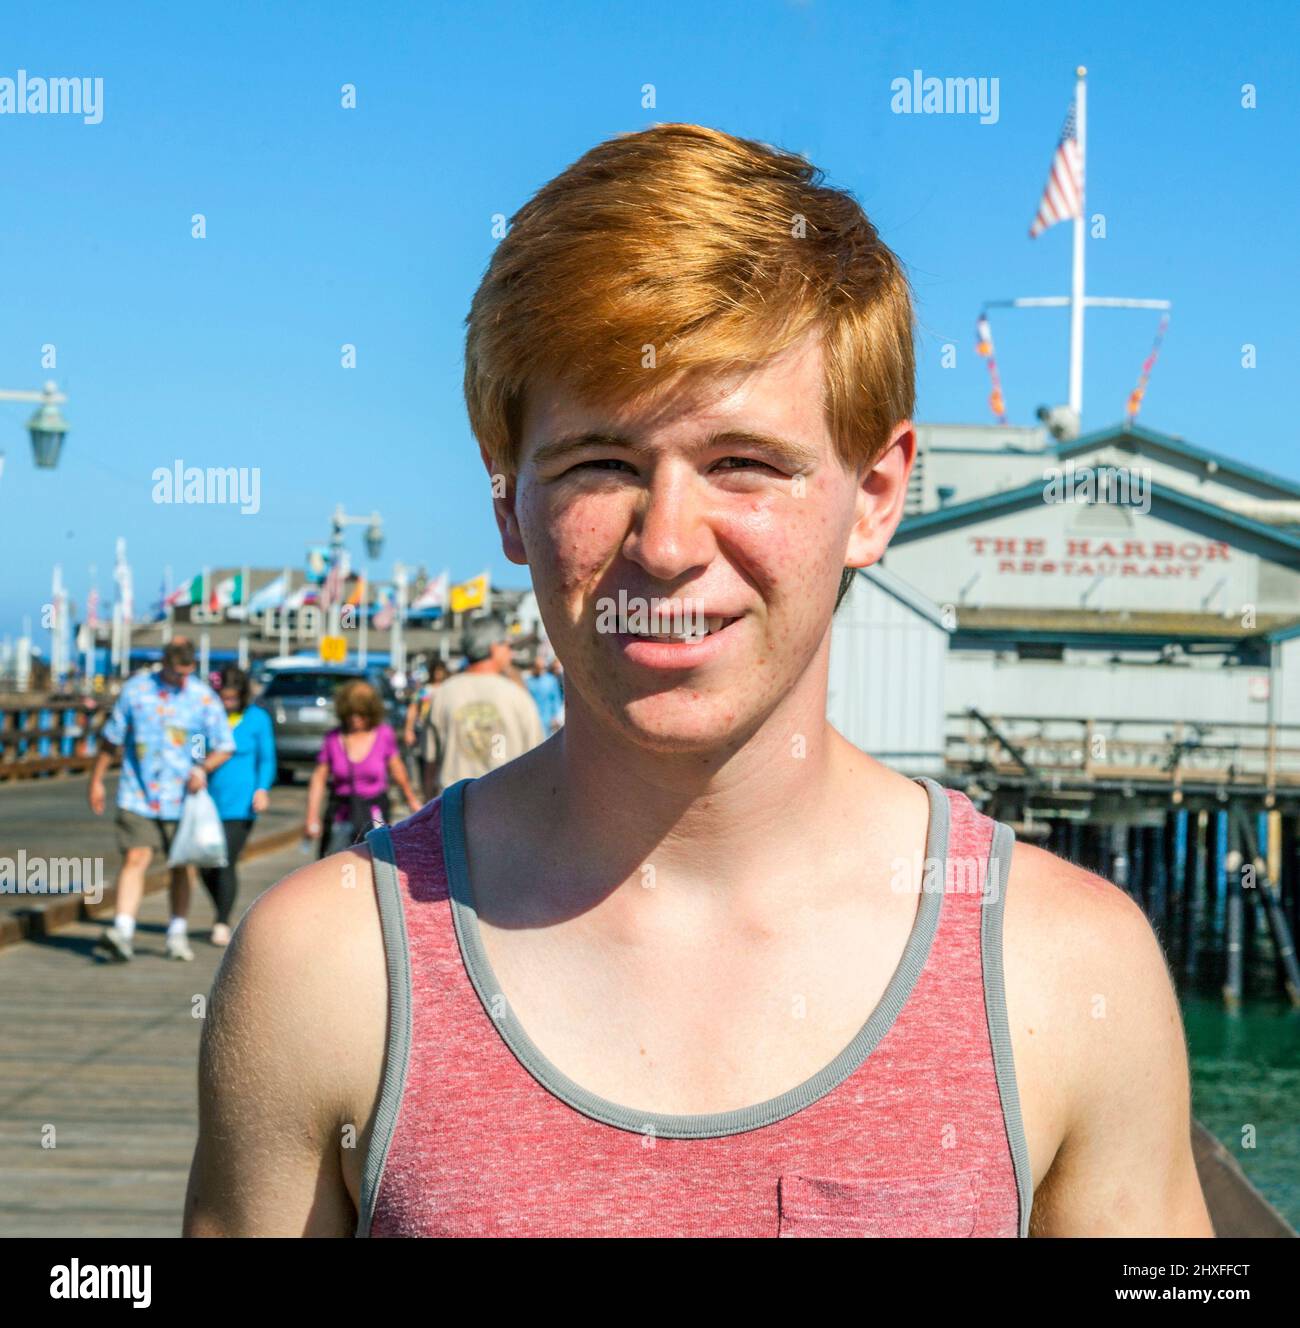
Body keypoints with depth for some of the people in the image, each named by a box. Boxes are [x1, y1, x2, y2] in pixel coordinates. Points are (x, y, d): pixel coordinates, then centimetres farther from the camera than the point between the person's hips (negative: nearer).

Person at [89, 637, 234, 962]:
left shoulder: (204, 698, -1)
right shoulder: (135, 689, 2)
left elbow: (224, 748, 3)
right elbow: (111, 738, 11)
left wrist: (202, 768, -16)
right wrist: (96, 780, 13)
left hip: (181, 798, 0)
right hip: (138, 797, 0)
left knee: (181, 866, 8)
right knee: (135, 859, -11)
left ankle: (177, 934, 19)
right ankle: (122, 932, -17)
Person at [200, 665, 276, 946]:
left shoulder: (257, 718, 0)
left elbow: (267, 758, 4)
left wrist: (263, 788, -10)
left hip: (239, 804, -2)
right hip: (207, 800, 2)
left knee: (226, 864, -9)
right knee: (206, 867, 4)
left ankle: (222, 924, 3)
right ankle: (221, 915, 27)